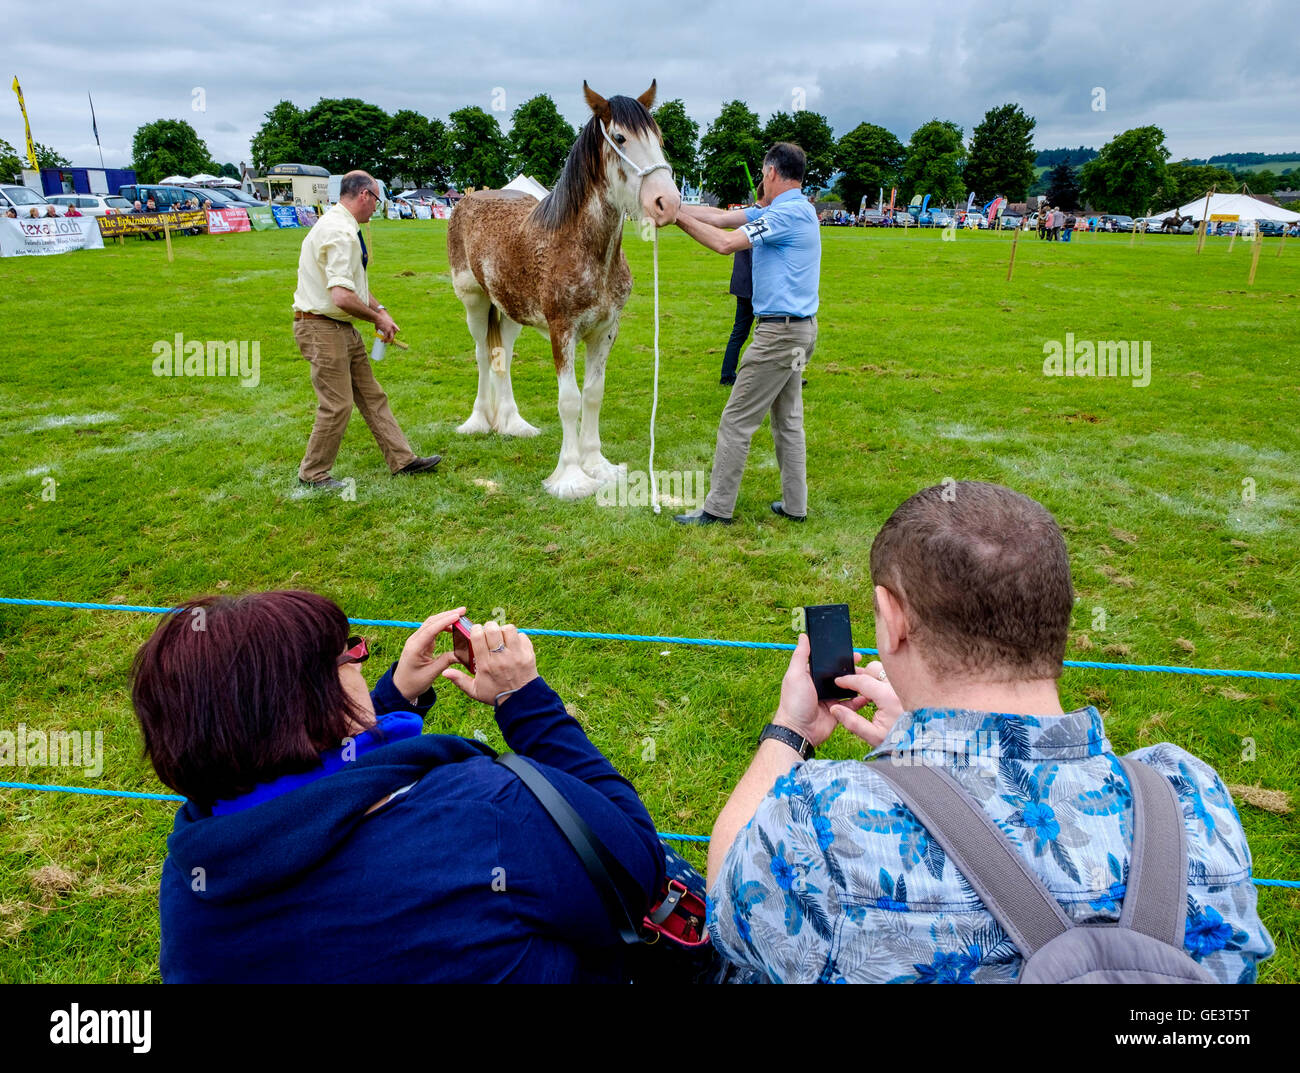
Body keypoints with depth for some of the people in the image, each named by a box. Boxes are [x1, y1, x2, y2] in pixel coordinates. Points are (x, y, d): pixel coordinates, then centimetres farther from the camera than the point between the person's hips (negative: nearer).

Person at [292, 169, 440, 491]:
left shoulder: (341, 226, 13)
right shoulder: (342, 233, -21)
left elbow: (355, 284, 23)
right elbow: (343, 297, -30)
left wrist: (380, 309, 10)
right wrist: (378, 318, -15)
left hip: (343, 329, 11)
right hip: (322, 329, -11)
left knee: (372, 397, 13)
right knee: (337, 406, -4)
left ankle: (402, 460, 21)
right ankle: (312, 474, 12)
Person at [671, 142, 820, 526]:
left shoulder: (788, 213, -16)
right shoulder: (783, 210, 14)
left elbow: (726, 242, -22)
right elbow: (719, 216, 12)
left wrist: (678, 217, -12)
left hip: (780, 332, -10)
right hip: (798, 328, 10)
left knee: (736, 420, -5)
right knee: (788, 419, 14)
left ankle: (717, 508, 2)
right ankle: (794, 504, 21)